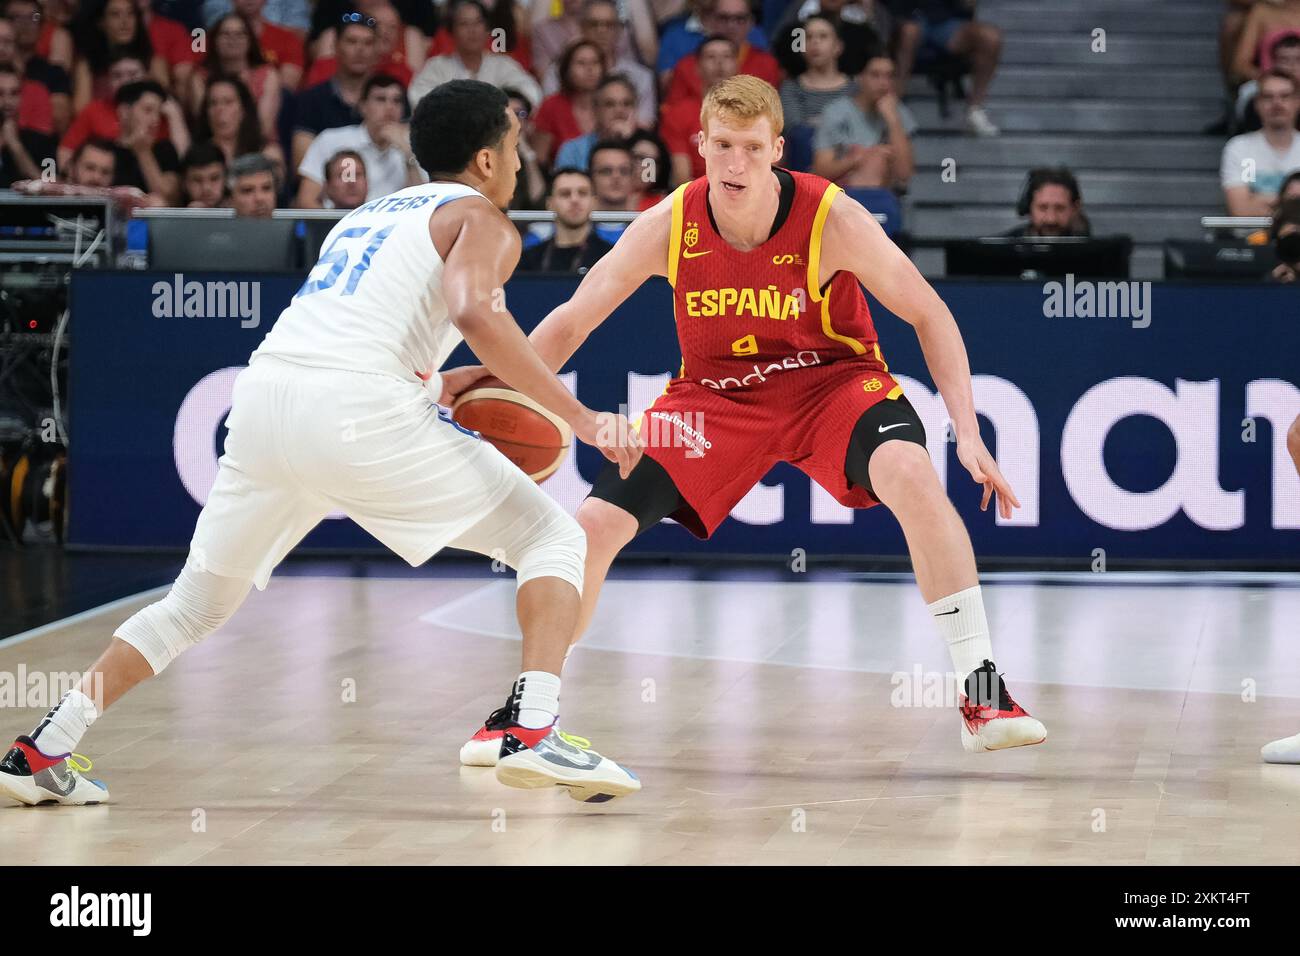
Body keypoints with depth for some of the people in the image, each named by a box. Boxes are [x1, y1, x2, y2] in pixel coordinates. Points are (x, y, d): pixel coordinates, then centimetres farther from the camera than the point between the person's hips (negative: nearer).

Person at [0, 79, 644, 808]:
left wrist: (442, 391, 42)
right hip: (359, 412, -6)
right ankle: (534, 733, -11)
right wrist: (580, 417, -11)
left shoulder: (367, 216, 32)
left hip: (264, 398, 7)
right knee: (552, 538, 7)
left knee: (198, 604, 23)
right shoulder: (483, 221, 11)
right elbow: (473, 311, -11)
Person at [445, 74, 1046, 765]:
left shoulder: (831, 220, -23)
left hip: (832, 379, -2)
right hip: (716, 392, 2)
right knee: (594, 525, -10)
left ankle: (981, 691, -24)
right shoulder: (668, 226, -18)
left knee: (911, 474, -33)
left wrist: (967, 433, -22)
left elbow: (929, 317, -13)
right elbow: (573, 319, -7)